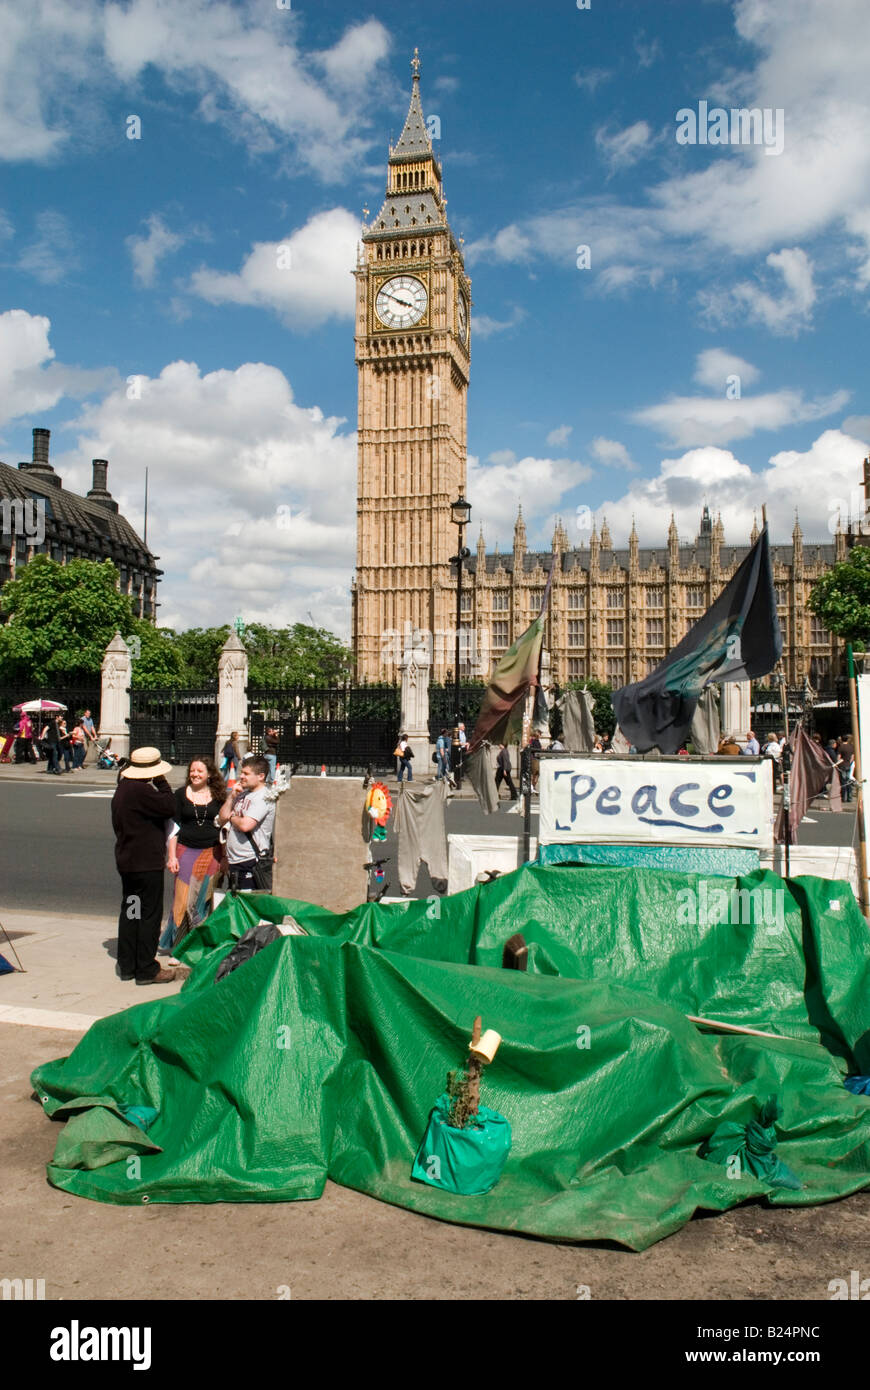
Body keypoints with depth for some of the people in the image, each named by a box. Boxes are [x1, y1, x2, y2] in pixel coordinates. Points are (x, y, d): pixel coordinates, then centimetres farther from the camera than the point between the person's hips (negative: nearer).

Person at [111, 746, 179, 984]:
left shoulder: (123, 788, 11)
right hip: (146, 864, -10)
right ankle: (147, 969, 2)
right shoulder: (140, 790, -21)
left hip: (126, 861, 10)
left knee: (130, 911, 16)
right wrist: (161, 782, -11)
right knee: (149, 914, -3)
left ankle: (127, 965, 24)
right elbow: (168, 806, -20)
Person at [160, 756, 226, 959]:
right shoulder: (181, 794, 3)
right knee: (184, 898, -4)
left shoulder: (218, 795, 5)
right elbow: (174, 826, 4)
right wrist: (172, 856, -2)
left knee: (204, 900, 2)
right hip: (186, 851, 0)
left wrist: (225, 857, 6)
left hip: (211, 853, 1)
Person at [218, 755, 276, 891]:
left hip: (252, 864, -9)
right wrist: (232, 796, 1)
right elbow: (222, 818, 13)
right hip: (234, 861, 9)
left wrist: (232, 817, -4)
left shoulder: (263, 797, -13)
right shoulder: (243, 794, 14)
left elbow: (245, 825, -24)